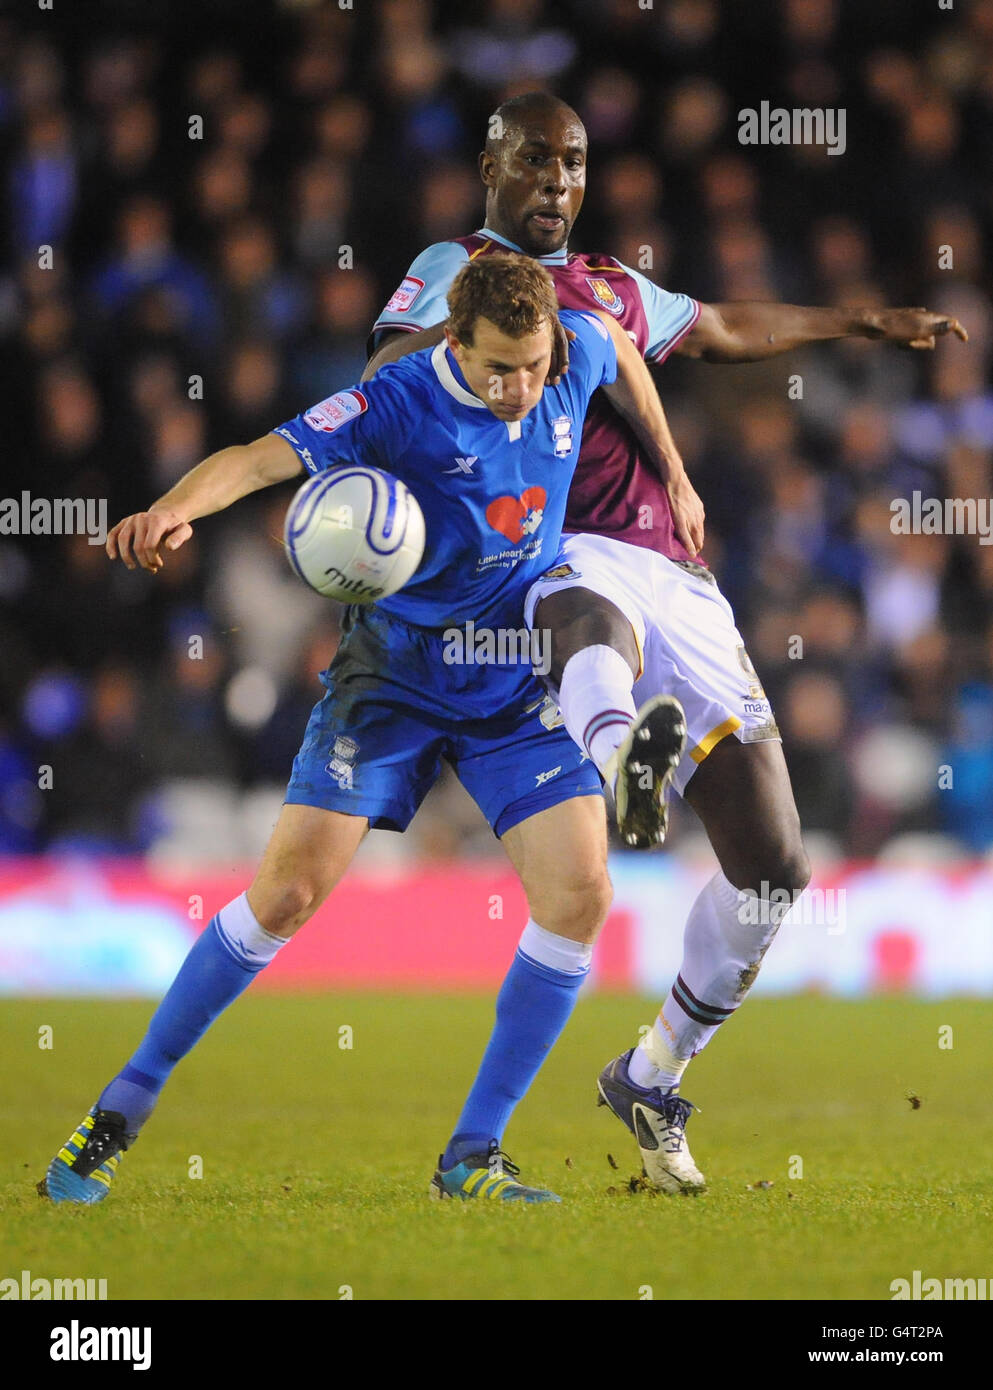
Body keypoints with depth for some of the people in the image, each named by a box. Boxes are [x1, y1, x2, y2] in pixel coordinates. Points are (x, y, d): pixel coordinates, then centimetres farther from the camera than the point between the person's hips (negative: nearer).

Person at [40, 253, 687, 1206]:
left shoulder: (575, 353, -7)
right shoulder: (398, 405, -22)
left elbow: (619, 349, 18)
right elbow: (263, 456, -35)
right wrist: (173, 508, -54)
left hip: (519, 690, 4)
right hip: (395, 676, -4)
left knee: (579, 896, -11)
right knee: (291, 887, -13)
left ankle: (472, 1158, -1)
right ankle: (123, 1110, 1)